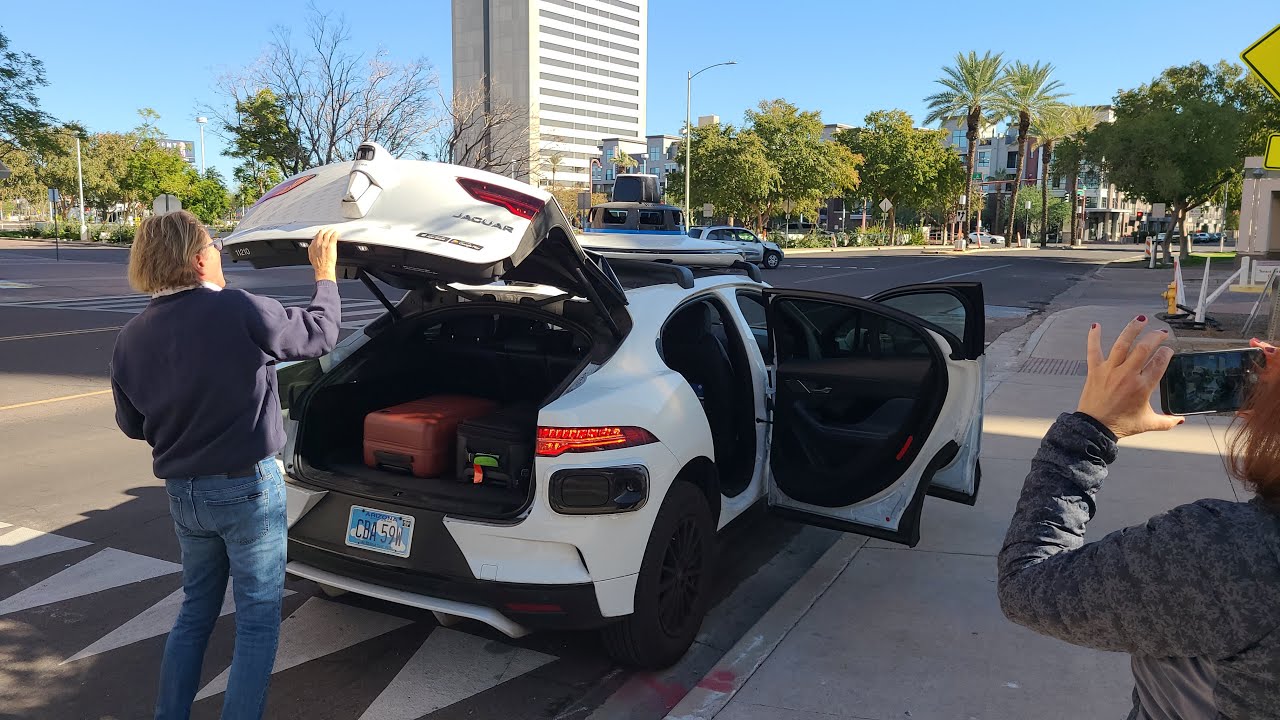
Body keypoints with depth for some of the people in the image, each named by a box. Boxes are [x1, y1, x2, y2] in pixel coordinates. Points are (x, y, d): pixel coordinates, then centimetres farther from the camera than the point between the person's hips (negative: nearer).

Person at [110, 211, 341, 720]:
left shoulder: (130, 338, -3)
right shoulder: (239, 311, -21)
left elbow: (132, 424, 10)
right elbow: (321, 333, -5)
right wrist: (326, 273, 10)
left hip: (182, 492, 6)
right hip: (247, 488, -6)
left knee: (196, 611, 23)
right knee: (258, 620, 7)